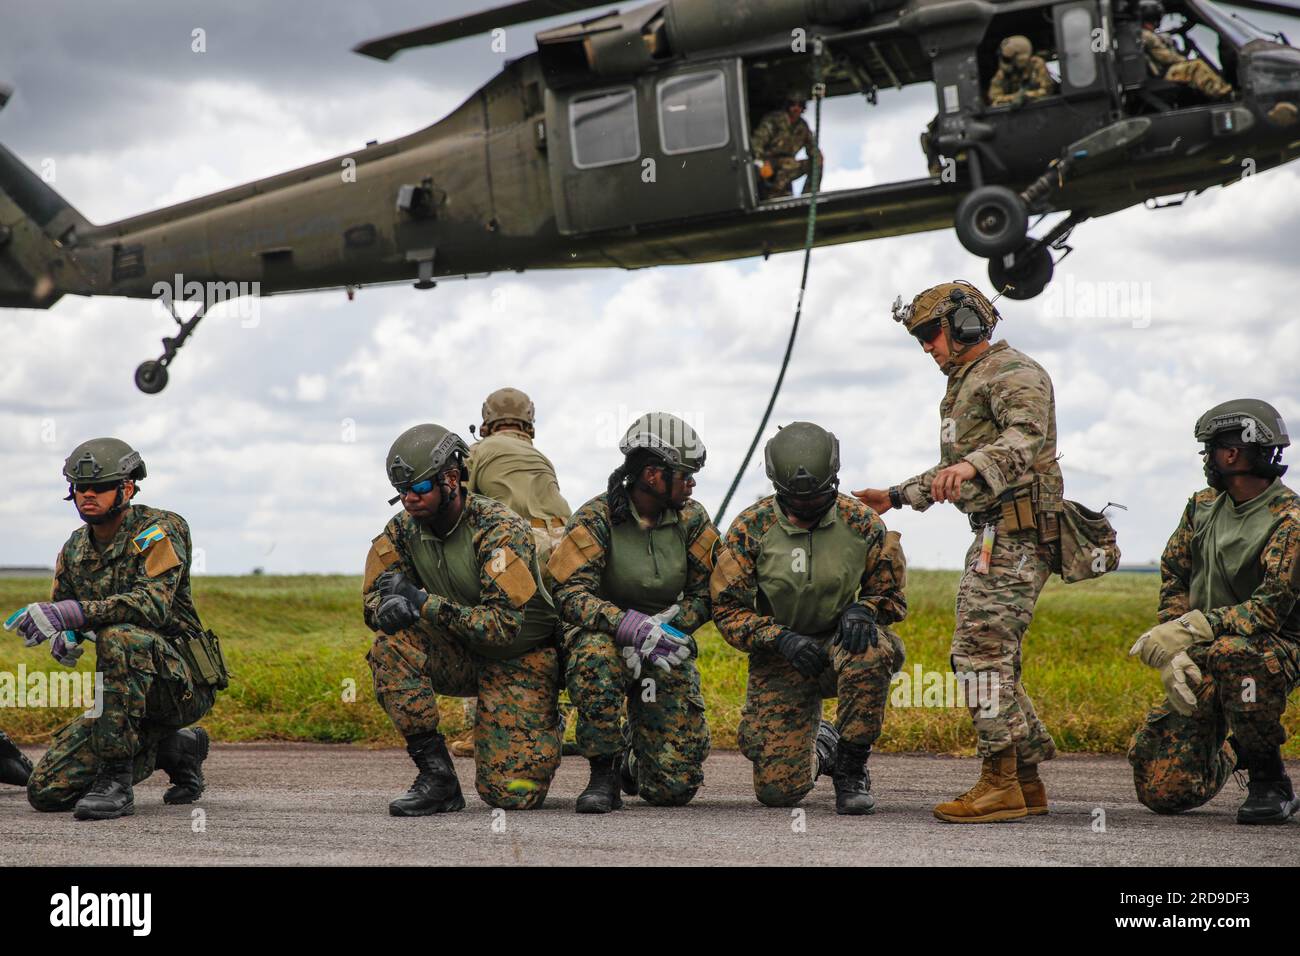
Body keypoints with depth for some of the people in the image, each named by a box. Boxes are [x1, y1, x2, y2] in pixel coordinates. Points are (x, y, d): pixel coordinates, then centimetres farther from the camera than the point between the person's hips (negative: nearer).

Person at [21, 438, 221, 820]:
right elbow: (59, 610, 21)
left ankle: (117, 779, -29)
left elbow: (154, 602, -30)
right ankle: (173, 747, 16)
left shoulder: (159, 530, -12)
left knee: (119, 637, -37)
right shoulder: (75, 549, 9)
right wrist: (62, 638, -6)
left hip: (184, 684, -7)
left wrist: (70, 614, -41)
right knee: (47, 792, -3)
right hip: (134, 695, 7)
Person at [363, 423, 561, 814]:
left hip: (518, 660, -5)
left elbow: (503, 625, -30)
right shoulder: (404, 529, -7)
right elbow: (373, 601, -4)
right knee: (391, 645, -27)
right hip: (463, 655, 5)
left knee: (512, 795, -14)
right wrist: (393, 606, -30)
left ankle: (539, 729, 23)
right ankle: (436, 775, -22)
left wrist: (425, 603, -34)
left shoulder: (499, 529, -24)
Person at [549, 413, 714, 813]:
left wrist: (664, 625, -20)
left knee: (675, 787, -6)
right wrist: (628, 626, -35)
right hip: (608, 638, -3)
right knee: (594, 657, -42)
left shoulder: (693, 519, 0)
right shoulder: (596, 518, -12)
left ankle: (633, 755, 32)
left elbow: (706, 593, -1)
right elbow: (569, 593, -20)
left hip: (665, 657, 3)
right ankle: (603, 772, -23)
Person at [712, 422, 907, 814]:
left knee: (871, 647, -39)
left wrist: (862, 609, -20)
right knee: (777, 790, -9)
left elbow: (891, 595, 4)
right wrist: (781, 638, -21)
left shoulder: (862, 523, -8)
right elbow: (727, 609, -5)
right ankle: (819, 746, 31)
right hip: (780, 658, 0)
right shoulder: (750, 528, -9)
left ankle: (851, 769, -19)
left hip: (841, 644, 0)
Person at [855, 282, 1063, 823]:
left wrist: (973, 464, -47)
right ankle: (1026, 783, 14)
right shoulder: (965, 383, 24)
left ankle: (1000, 784, -14)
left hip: (1016, 534, -10)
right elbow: (952, 469, 36)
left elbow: (1027, 438, -30)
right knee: (993, 657, 10)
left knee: (982, 649, -15)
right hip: (993, 537, 10)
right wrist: (897, 496, 35)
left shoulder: (1013, 374, -9)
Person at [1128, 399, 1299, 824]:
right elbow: (1173, 580, 8)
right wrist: (1172, 655, -8)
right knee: (1162, 792, -6)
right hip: (1203, 661, 6)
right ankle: (1228, 753, 30)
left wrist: (1188, 630, -31)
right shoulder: (1203, 506, 7)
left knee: (1230, 653, -44)